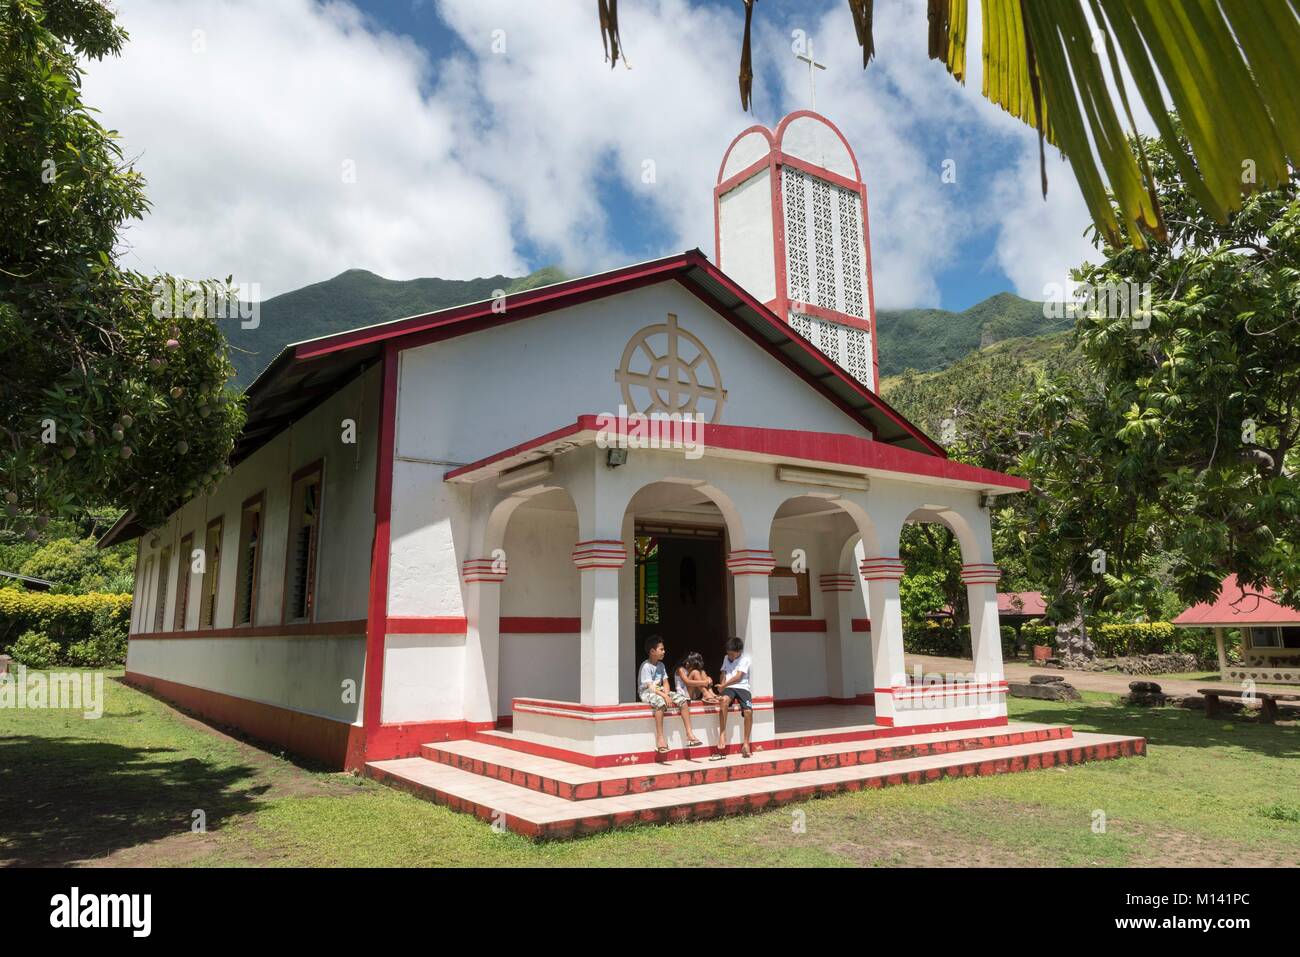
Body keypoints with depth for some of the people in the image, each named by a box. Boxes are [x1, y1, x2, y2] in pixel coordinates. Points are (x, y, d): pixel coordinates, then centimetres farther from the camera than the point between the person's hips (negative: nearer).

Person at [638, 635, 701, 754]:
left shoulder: (661, 665, 11)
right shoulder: (646, 666, -15)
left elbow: (665, 682, 6)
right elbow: (650, 687, -22)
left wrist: (667, 694, -15)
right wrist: (665, 696, -29)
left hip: (660, 691, 8)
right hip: (647, 693, -8)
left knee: (683, 699, -10)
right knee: (660, 702, -40)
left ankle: (689, 734, -10)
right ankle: (660, 738, -38)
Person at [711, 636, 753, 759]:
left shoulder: (745, 659, 0)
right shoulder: (726, 658, 18)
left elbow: (738, 677, -10)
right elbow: (723, 674, 16)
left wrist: (723, 685, -18)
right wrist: (722, 687, -4)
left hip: (742, 687, -2)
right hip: (728, 688, 2)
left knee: (748, 711, -29)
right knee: (724, 700, -36)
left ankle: (746, 742, -10)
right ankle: (722, 736, -37)